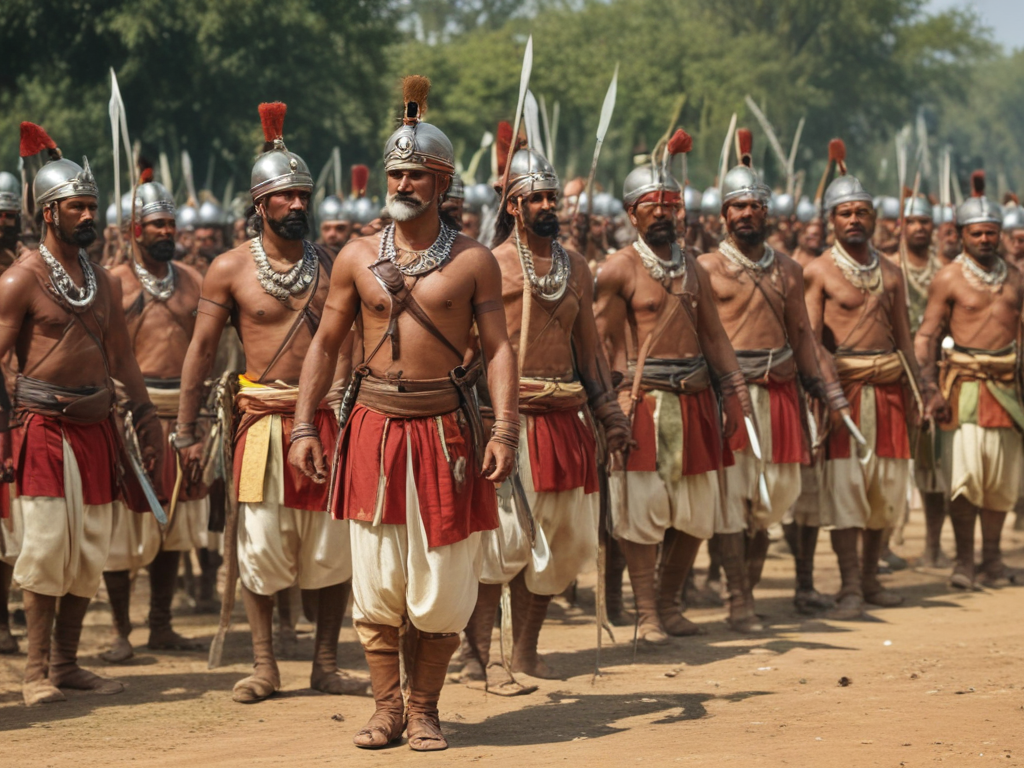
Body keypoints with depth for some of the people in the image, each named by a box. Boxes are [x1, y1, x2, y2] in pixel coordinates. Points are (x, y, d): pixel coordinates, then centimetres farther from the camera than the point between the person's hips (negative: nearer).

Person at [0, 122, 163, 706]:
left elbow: (123, 356, 21)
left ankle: (67, 663, 14)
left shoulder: (105, 282, 14)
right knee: (47, 544, -9)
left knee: (91, 550, 5)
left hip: (98, 427, 6)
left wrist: (147, 419, 17)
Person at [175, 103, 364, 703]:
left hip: (326, 417, 2)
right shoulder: (230, 269, 1)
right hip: (263, 420, -2)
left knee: (332, 543, 3)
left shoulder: (330, 267, 7)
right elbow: (202, 348, 2)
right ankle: (265, 666, 8)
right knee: (261, 542, -1)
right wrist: (187, 430, -2)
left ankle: (326, 662, 13)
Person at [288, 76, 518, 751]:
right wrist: (304, 426, 3)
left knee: (442, 582, 0)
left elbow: (499, 347, 0)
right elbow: (326, 344, 11)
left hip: (447, 428, -1)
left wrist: (504, 429, -11)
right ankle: (387, 707, 10)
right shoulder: (358, 257, 7)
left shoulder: (474, 260, 2)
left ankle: (425, 707, 14)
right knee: (377, 580, -1)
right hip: (376, 425, 1)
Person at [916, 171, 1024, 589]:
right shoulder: (949, 279, -1)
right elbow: (927, 336, -3)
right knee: (965, 472, -11)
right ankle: (963, 561, -2)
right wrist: (930, 390, -13)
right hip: (965, 382, -4)